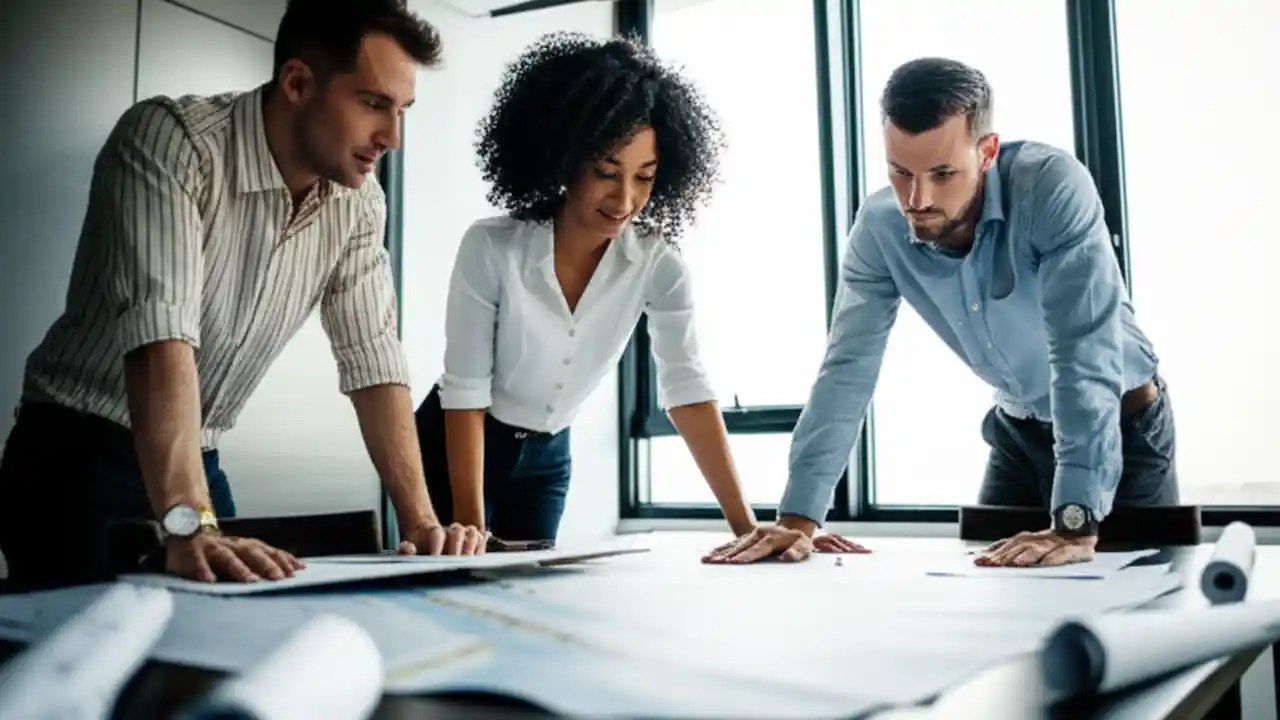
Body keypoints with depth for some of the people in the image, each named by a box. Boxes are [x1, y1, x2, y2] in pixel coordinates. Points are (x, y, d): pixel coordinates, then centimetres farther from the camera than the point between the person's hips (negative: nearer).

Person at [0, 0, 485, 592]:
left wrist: (418, 520, -14)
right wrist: (190, 529, -43)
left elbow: (372, 359, -5)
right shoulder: (171, 140, -23)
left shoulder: (359, 203, -5)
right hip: (78, 452, -5)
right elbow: (161, 333, -34)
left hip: (197, 463, 5)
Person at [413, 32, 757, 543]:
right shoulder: (491, 248, -25)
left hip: (547, 458, 3)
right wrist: (471, 526, -26)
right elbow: (464, 390, -22)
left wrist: (745, 525, -28)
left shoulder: (659, 267, -17)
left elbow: (687, 390, -20)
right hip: (455, 451, -3)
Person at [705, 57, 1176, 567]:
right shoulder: (879, 227, -18)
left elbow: (1085, 354, -37)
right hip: (1019, 429, 4)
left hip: (1123, 422, -3)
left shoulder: (1052, 186, -32)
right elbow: (847, 368, -18)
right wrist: (798, 517, -24)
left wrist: (1076, 524, -43)